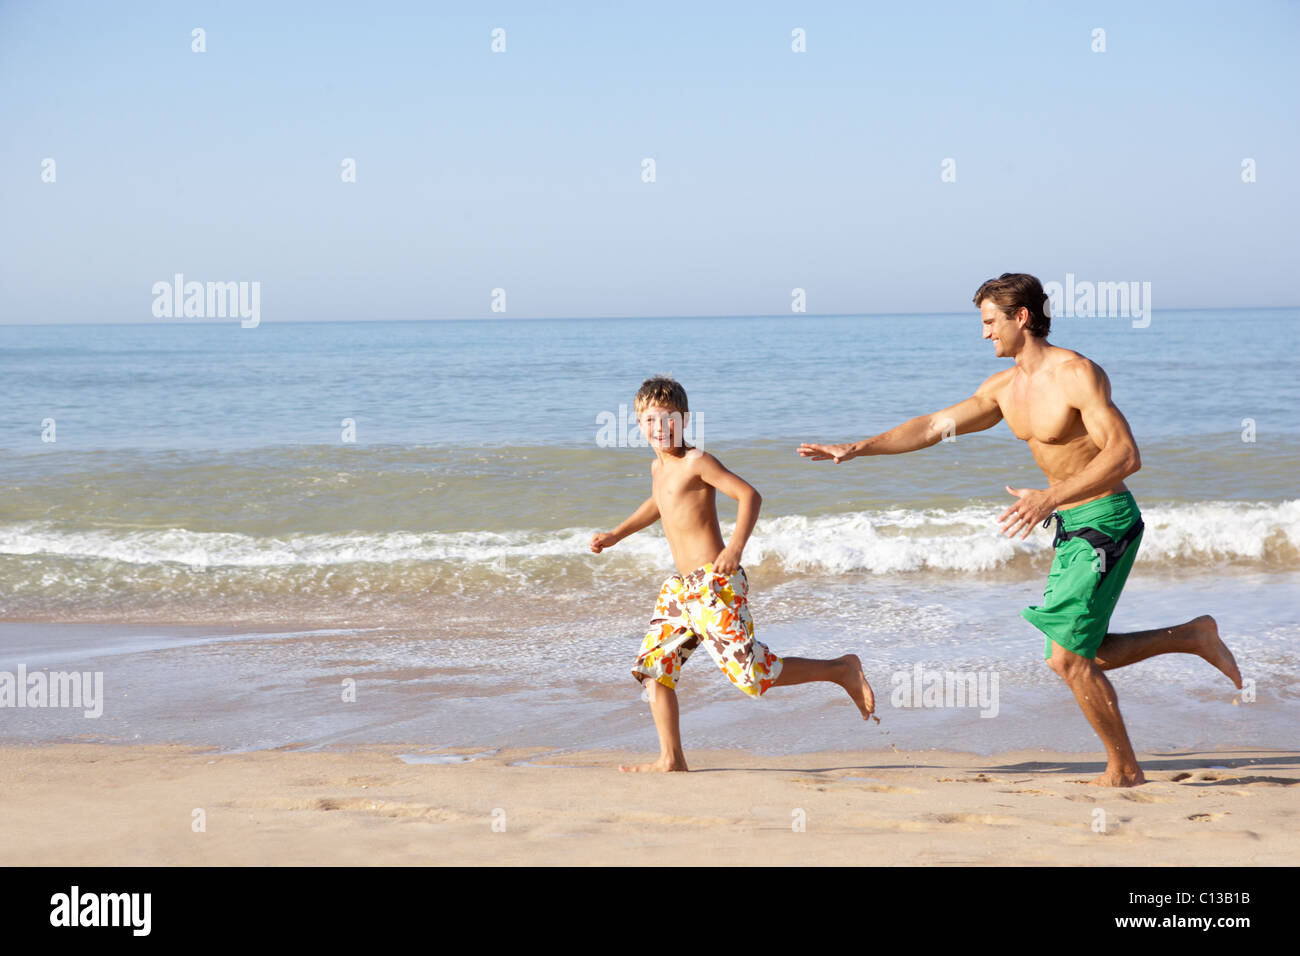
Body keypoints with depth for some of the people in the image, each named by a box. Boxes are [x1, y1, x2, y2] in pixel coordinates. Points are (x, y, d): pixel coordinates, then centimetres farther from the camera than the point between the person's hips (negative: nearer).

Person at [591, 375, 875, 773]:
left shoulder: (696, 461, -10)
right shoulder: (658, 467, 16)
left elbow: (748, 494, -19)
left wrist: (736, 548, -31)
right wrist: (616, 535, 38)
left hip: (714, 584, -9)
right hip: (683, 587, 9)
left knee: (753, 673, -11)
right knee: (653, 664, 5)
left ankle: (843, 670, 5)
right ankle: (671, 758, 10)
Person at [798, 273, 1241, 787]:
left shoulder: (1076, 374, -19)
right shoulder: (1005, 388, 8)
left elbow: (1125, 455, -27)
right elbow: (935, 426, 14)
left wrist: (1051, 497, -36)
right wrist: (856, 449, 9)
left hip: (1106, 520, -9)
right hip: (1070, 526, 9)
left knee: (1067, 657, -11)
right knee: (1080, 656, 12)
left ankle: (1124, 770, 3)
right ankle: (1193, 636, 26)